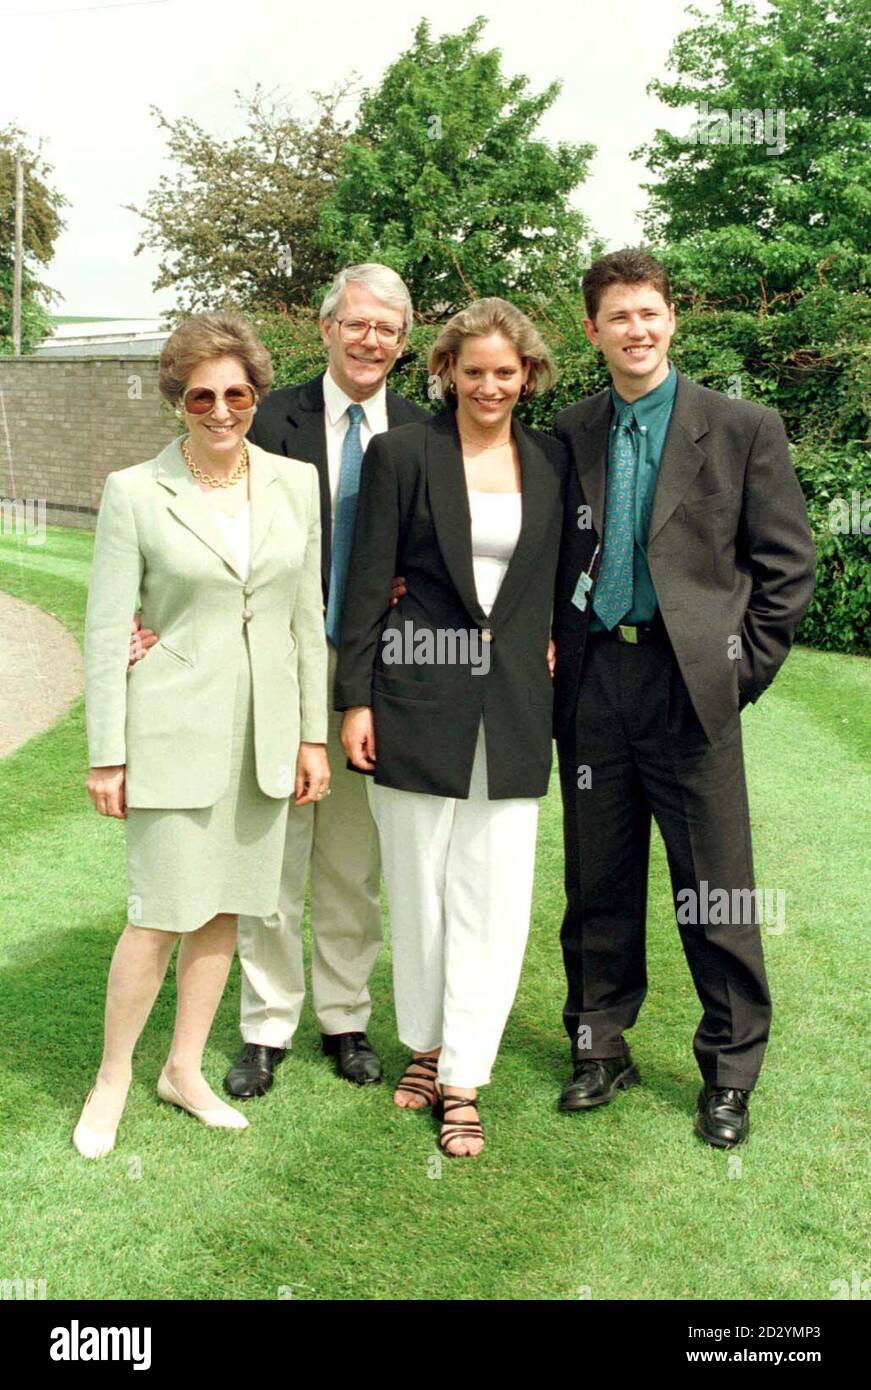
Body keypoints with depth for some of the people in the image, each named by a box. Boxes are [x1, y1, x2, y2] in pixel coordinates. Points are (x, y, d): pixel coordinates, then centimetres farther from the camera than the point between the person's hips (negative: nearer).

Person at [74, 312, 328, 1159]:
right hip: (175, 731, -4)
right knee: (162, 916, -2)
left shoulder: (296, 483, 4)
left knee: (227, 907, 12)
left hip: (264, 732, 4)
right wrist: (107, 756, -7)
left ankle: (184, 1070, 30)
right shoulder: (134, 493, -7)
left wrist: (312, 733, 6)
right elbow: (106, 633, -6)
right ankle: (113, 1074, 21)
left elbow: (307, 616, 7)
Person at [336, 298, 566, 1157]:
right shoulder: (400, 454, -1)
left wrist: (551, 651, 4)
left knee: (492, 895, 3)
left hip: (514, 706, 2)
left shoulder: (550, 461, 8)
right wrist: (355, 699, -5)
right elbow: (367, 585, -2)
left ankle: (464, 1076, 14)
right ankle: (424, 1044, 29)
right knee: (417, 885, 9)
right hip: (419, 697, -2)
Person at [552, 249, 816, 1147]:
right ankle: (600, 1046, 28)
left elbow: (788, 565, 0)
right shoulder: (570, 434, 10)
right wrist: (550, 646, 2)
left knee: (715, 889, 3)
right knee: (598, 882, 12)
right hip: (591, 679, 3)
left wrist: (743, 668, -4)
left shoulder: (743, 429, 1)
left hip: (688, 681, -3)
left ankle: (729, 1072, 20)